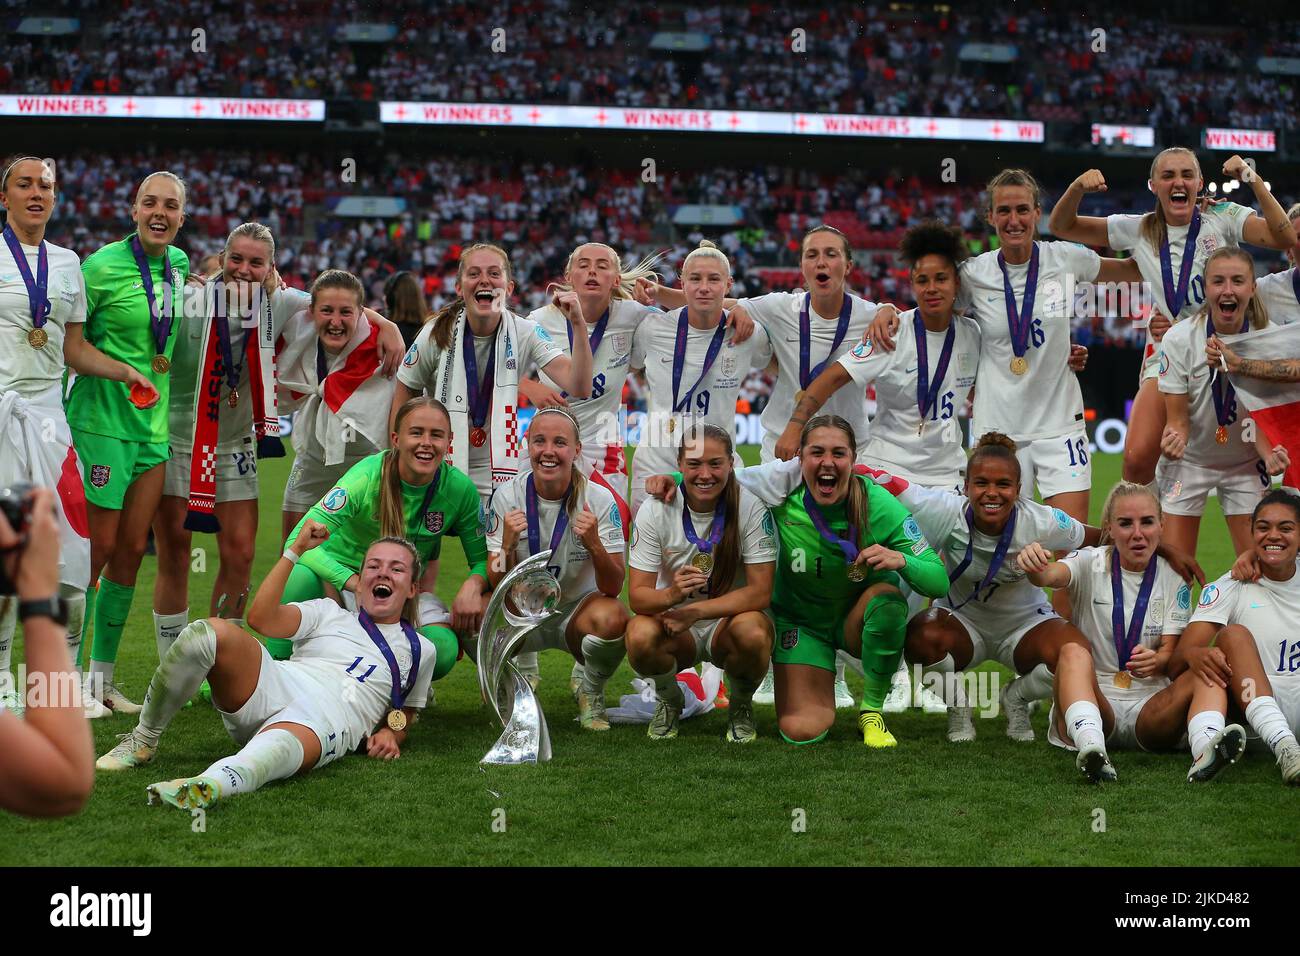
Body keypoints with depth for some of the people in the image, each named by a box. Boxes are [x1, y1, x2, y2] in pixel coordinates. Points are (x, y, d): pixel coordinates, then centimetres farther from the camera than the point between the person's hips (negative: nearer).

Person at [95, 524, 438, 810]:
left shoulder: (421, 652, 25)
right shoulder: (329, 613, 24)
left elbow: (407, 715, 32)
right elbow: (261, 617, 6)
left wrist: (391, 735, 7)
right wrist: (296, 550, 5)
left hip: (326, 726, -3)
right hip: (273, 689, 3)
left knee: (279, 748, -43)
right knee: (211, 632, -27)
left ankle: (210, 786, -76)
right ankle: (142, 741, -13)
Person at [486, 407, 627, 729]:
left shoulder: (599, 499, -15)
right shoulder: (507, 496, -12)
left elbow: (613, 590, -17)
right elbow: (499, 588, -12)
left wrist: (595, 546, -36)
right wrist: (507, 546, -32)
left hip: (578, 610, -1)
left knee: (612, 618, -35)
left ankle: (591, 692, 0)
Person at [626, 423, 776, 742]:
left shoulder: (750, 506, -15)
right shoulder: (655, 510, -11)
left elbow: (760, 592, -18)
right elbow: (637, 596, -15)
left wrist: (693, 611, -28)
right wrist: (672, 594, -39)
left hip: (730, 619, -1)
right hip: (673, 623, 1)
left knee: (753, 633, -35)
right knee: (640, 637, -32)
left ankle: (741, 704, 0)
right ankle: (669, 701, 4)